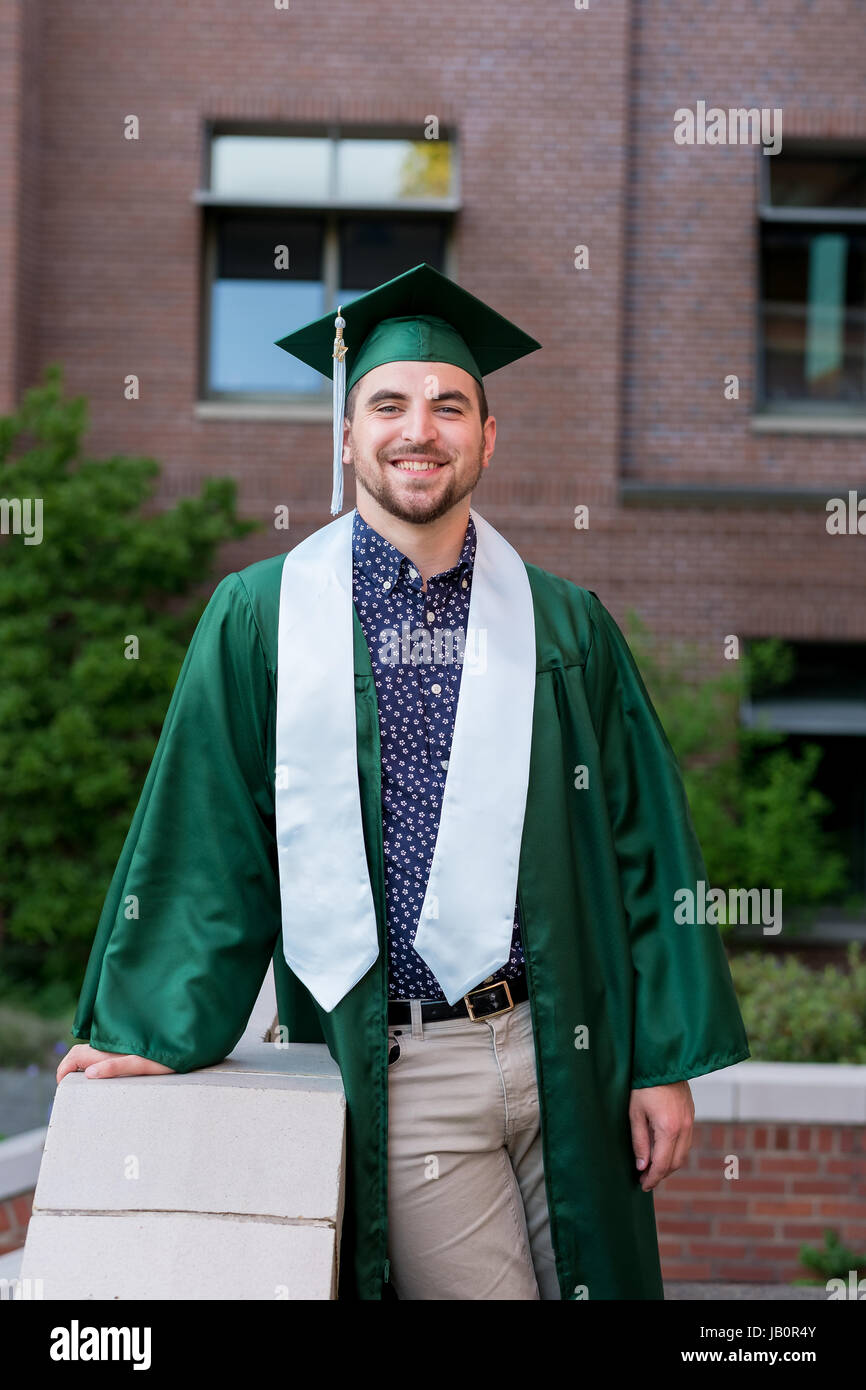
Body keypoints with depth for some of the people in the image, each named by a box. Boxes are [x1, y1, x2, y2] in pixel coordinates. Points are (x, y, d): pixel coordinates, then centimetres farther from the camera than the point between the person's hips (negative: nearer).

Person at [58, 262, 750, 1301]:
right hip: (402, 1077, -2)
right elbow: (203, 848, 1)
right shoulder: (261, 620, 2)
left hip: (568, 1056, 3)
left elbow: (643, 847, 7)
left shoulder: (566, 626, 8)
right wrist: (152, 1039, -8)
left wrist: (667, 1060, 2)